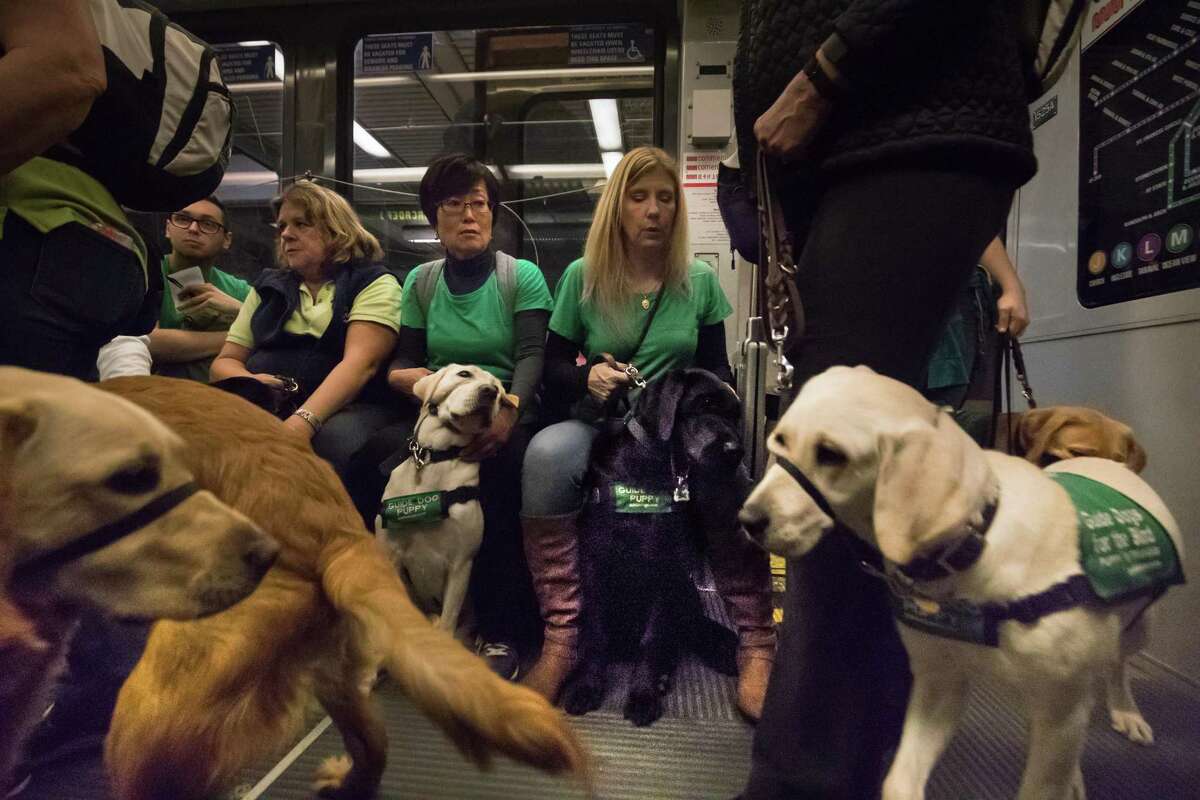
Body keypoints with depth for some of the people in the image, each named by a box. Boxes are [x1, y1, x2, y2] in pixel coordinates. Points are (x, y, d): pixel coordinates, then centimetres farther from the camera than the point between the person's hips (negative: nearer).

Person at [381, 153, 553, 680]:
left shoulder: (523, 277, 4)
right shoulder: (420, 282, 15)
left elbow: (532, 356, -8)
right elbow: (405, 361, 12)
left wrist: (507, 412, -28)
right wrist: (406, 375, -14)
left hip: (507, 407, -2)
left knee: (496, 462, -34)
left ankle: (501, 630, -20)